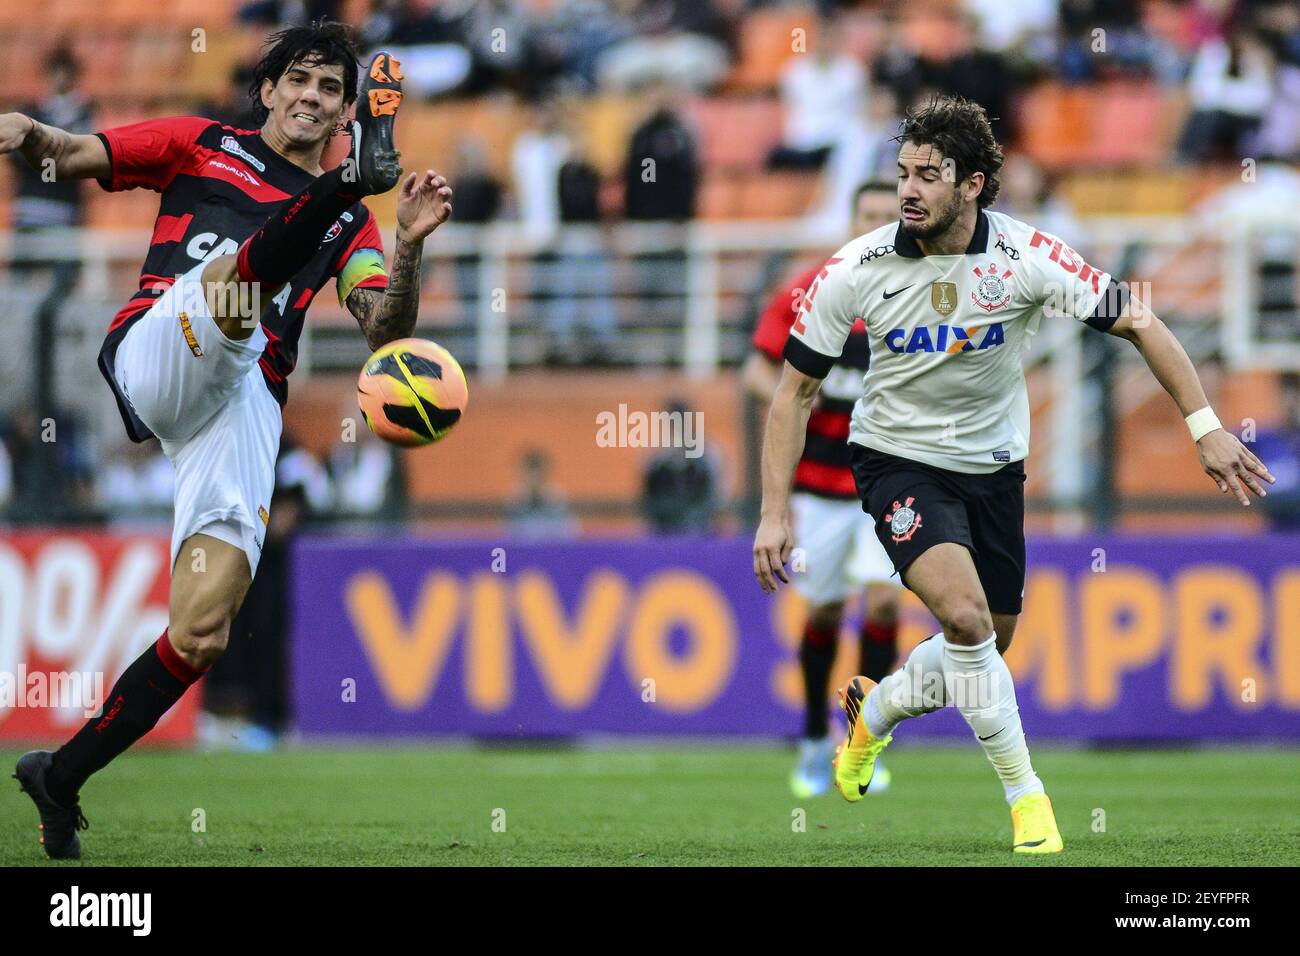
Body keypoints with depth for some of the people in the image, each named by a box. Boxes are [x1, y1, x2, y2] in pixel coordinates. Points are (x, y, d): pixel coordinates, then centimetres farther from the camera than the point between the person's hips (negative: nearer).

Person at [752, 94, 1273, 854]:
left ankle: (874, 712, 41)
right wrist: (775, 513, -11)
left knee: (985, 649, 10)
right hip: (900, 459, -3)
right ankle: (1026, 793, -13)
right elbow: (797, 389, -7)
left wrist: (1206, 428, -19)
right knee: (965, 614, -25)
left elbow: (1139, 323, -11)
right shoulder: (859, 270, -18)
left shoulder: (1027, 257, -19)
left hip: (992, 464, 3)